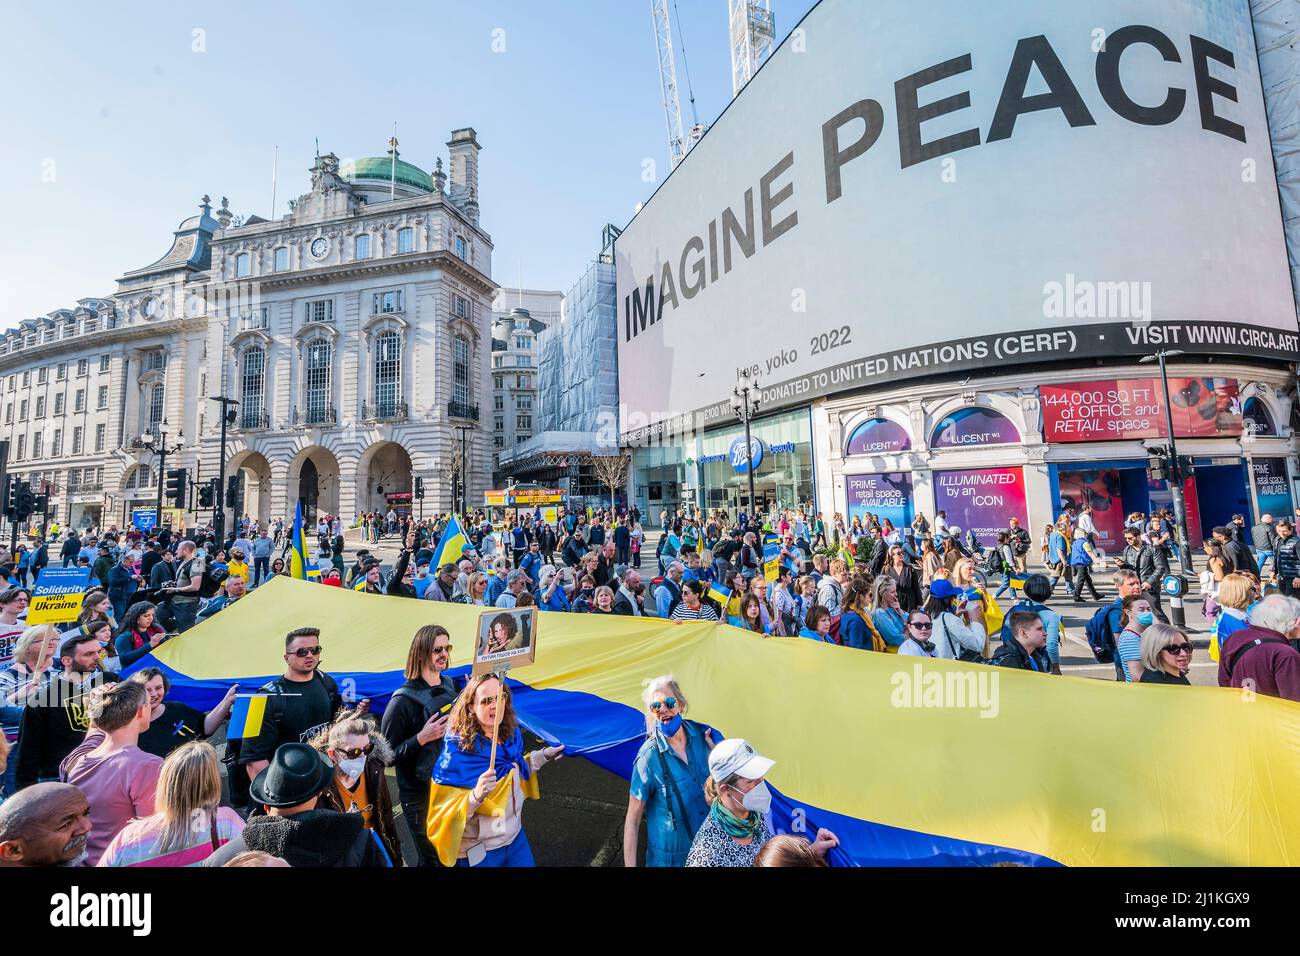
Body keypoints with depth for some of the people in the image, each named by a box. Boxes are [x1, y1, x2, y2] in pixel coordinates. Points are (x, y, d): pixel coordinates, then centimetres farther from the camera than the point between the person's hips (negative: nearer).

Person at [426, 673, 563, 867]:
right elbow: (444, 814, -21)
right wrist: (475, 797, -36)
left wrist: (541, 757, 3)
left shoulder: (512, 735, -7)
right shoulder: (456, 752, -24)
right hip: (479, 853, -5)